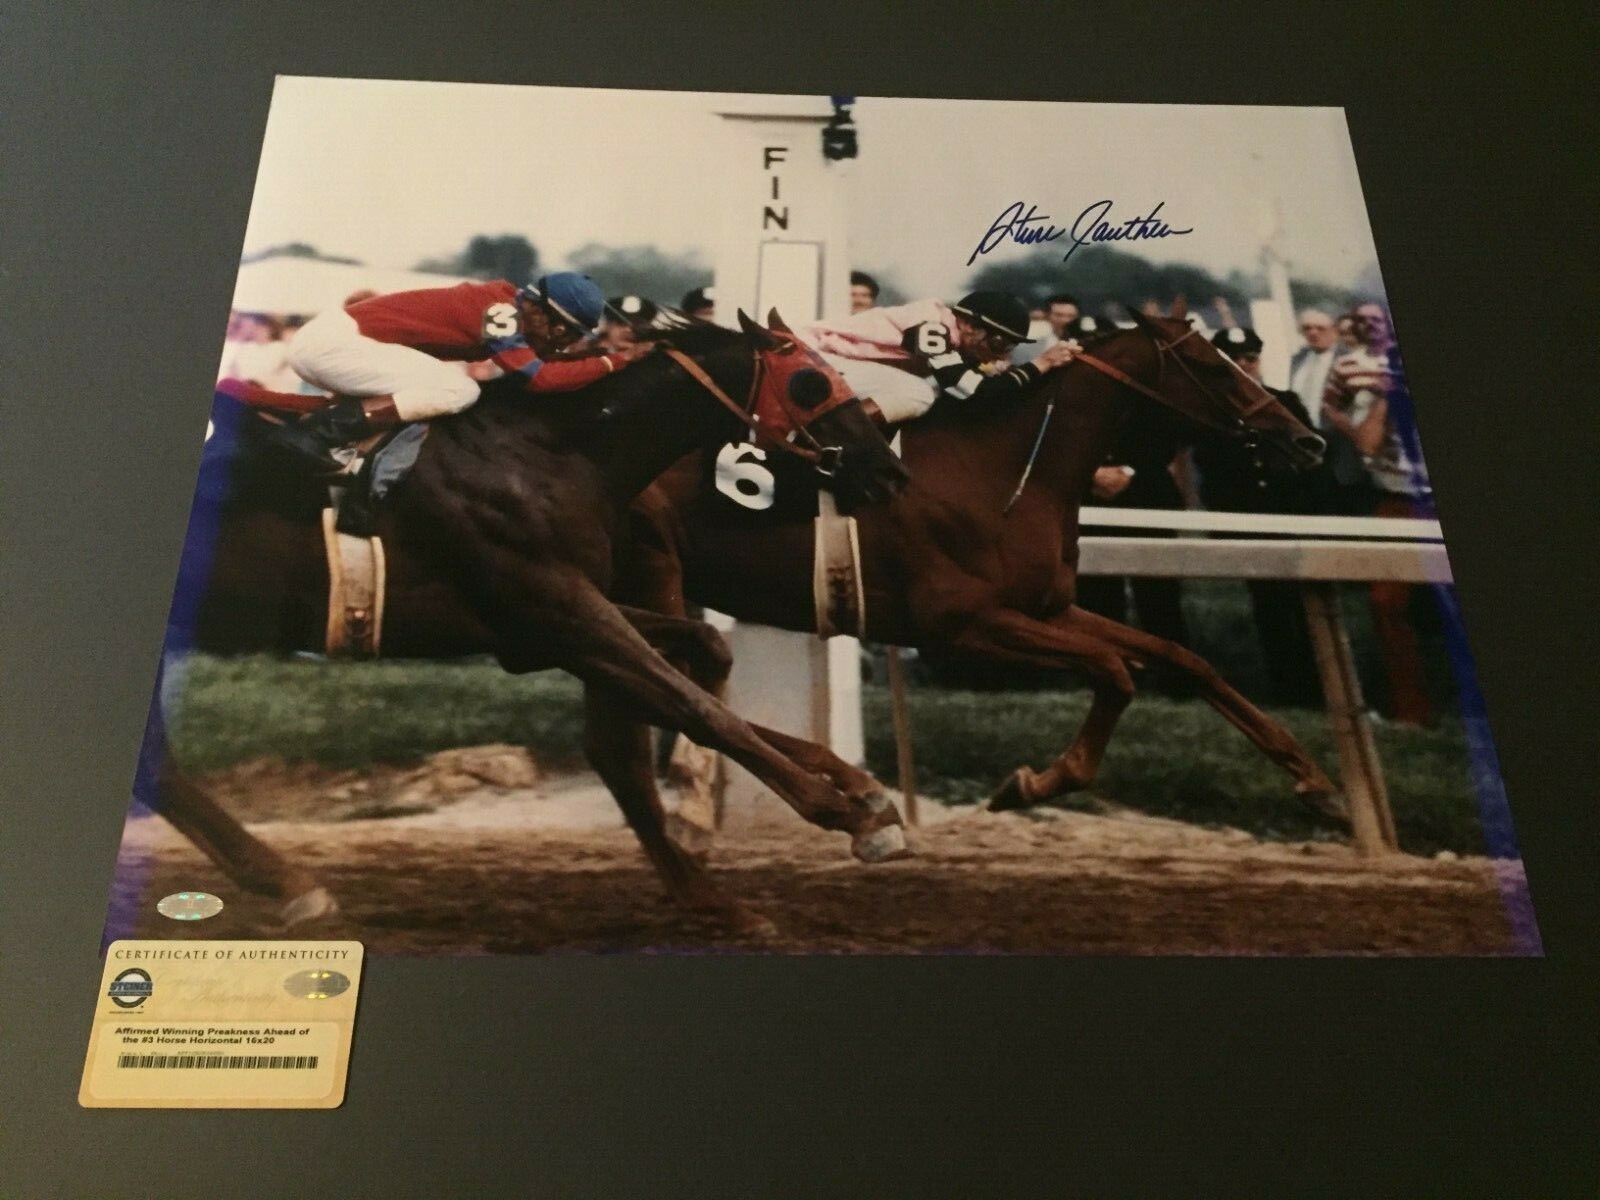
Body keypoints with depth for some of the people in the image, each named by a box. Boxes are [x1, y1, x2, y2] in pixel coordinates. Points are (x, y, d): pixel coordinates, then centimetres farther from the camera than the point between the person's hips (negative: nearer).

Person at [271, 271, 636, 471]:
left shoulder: (506, 299, 10)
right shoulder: (501, 310, -16)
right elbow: (540, 379, -23)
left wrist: (588, 353, 7)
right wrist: (613, 361, -13)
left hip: (330, 334, 10)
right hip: (333, 341, -10)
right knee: (459, 390, -17)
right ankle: (320, 429, -19)